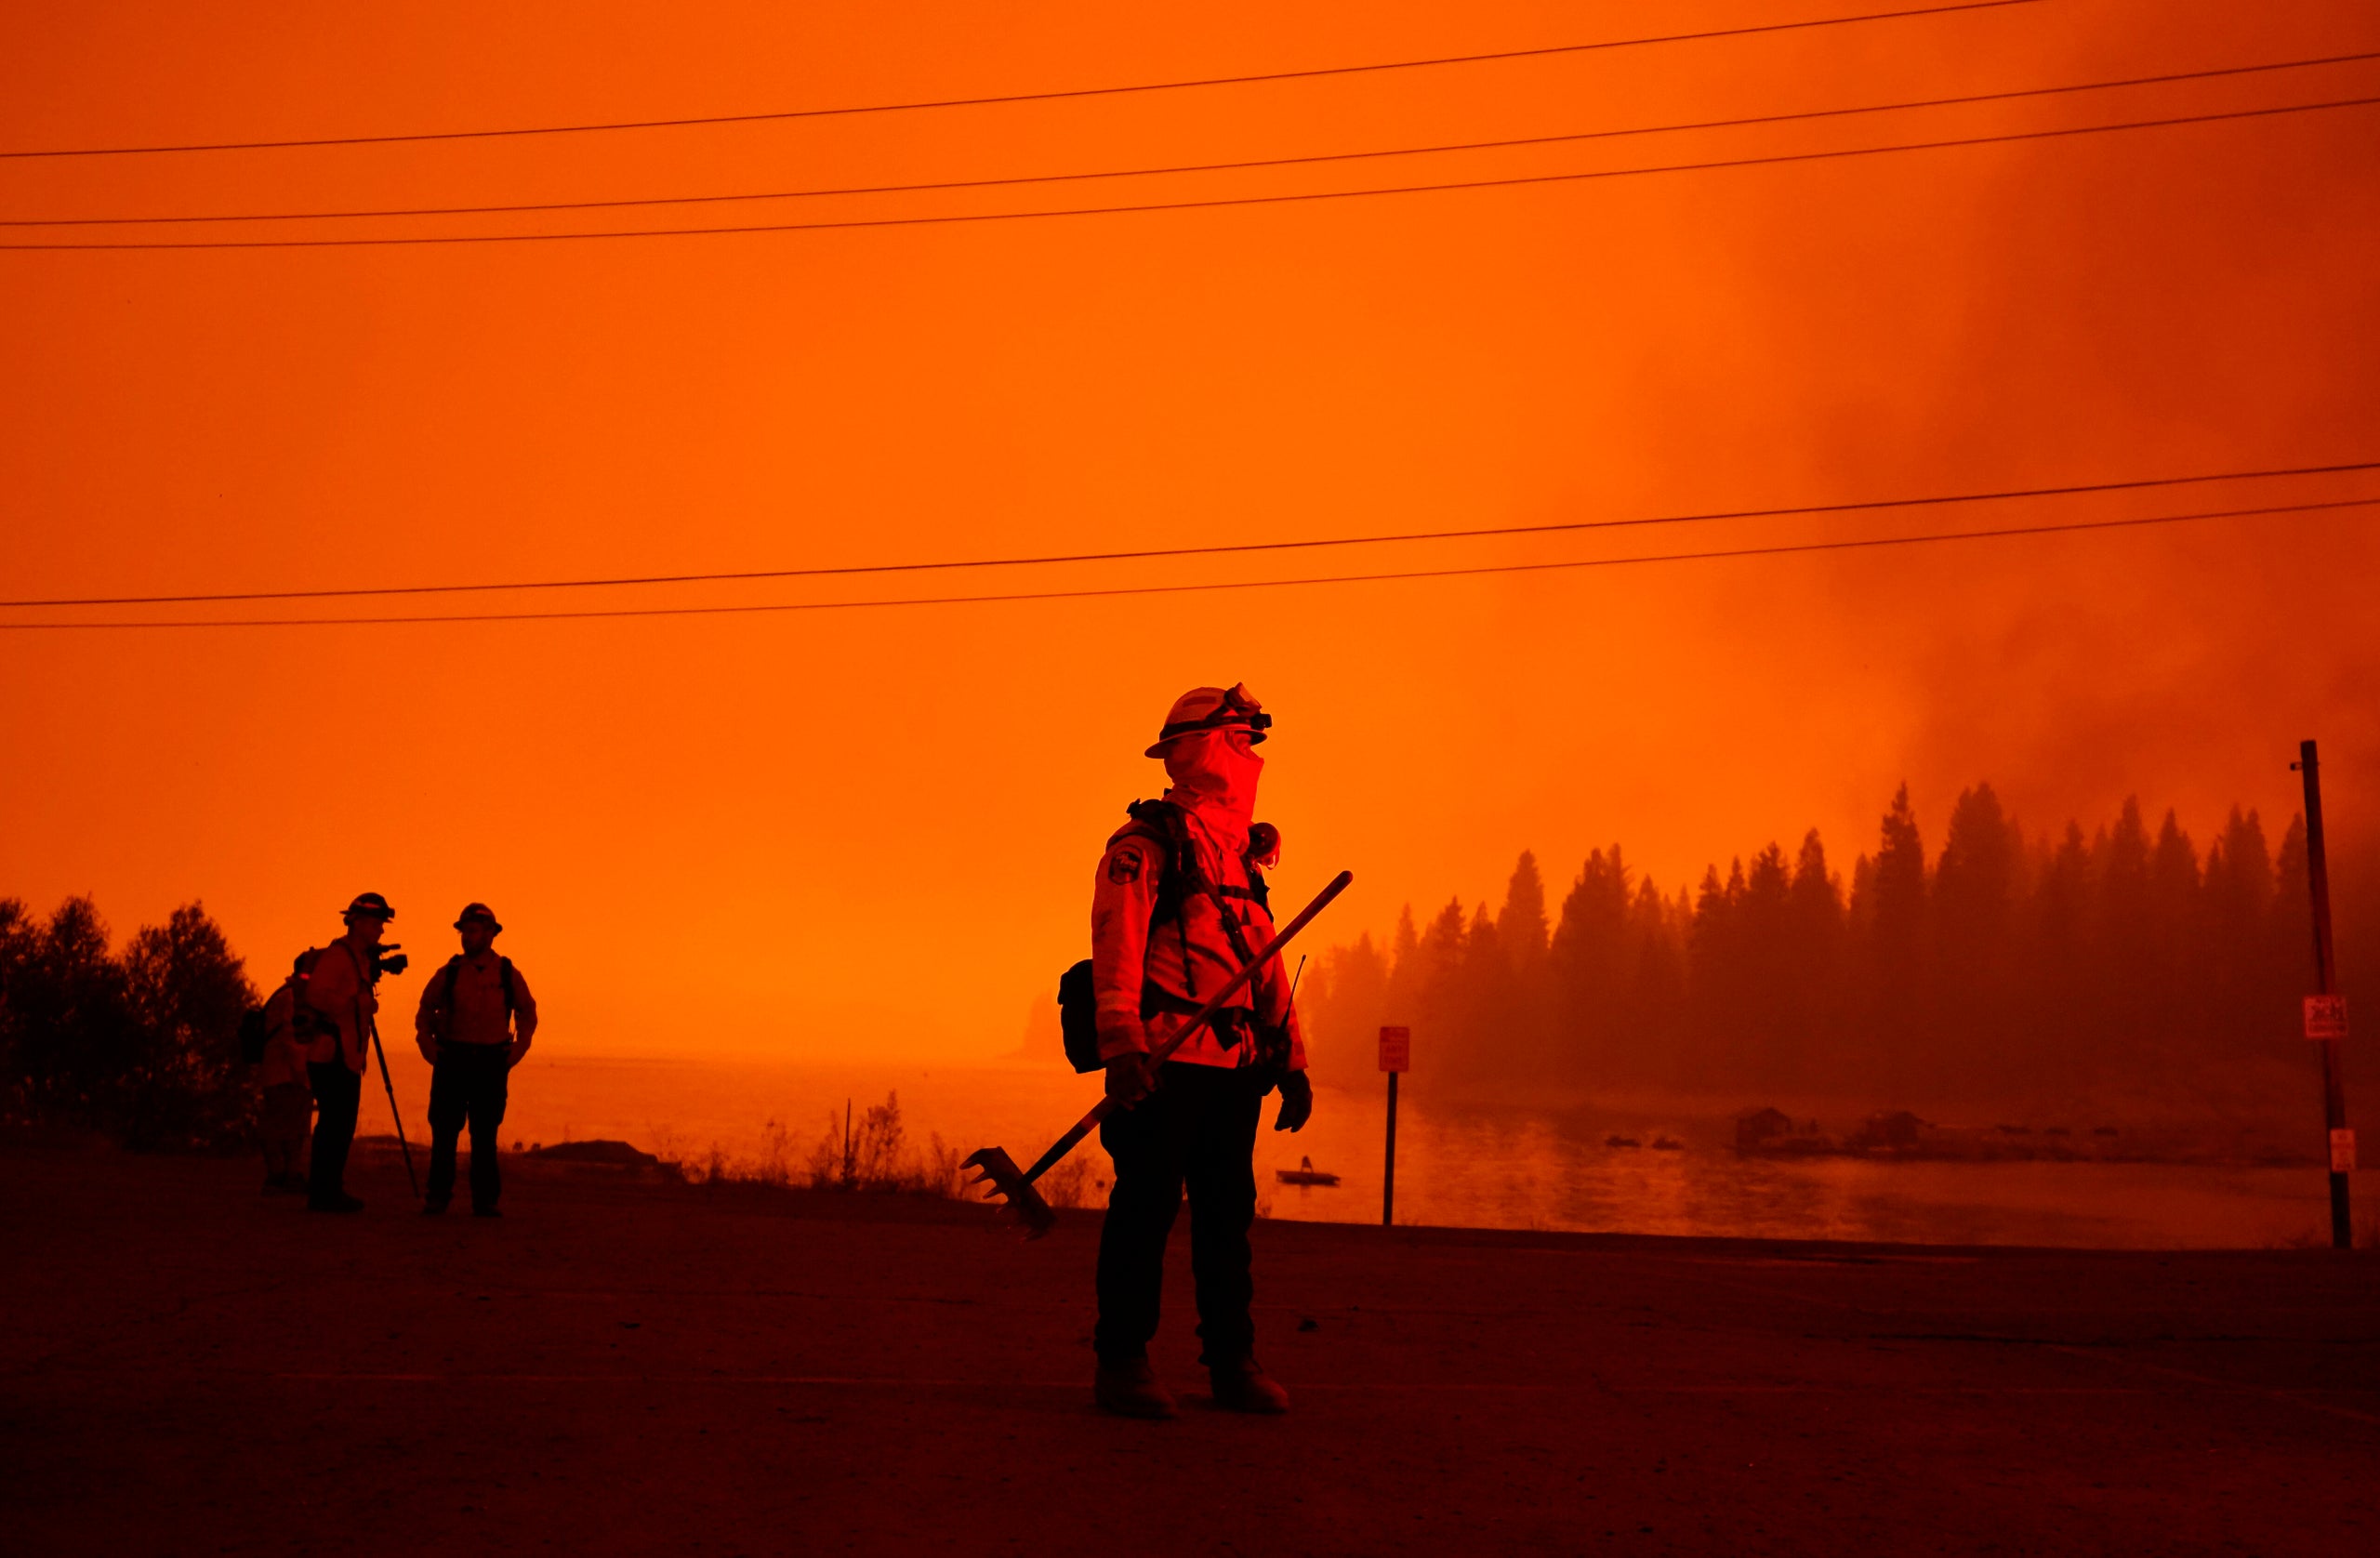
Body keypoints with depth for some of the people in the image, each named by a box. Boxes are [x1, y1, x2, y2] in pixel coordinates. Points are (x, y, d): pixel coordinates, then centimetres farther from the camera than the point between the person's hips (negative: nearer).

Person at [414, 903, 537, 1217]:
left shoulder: (508, 975, 4)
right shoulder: (448, 973, 4)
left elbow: (527, 1012, 16)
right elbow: (425, 1011, 15)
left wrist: (519, 1047, 4)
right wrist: (426, 1042, 0)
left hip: (492, 1062, 0)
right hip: (452, 1059, 0)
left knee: (485, 1134, 4)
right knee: (444, 1131, -1)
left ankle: (484, 1200, 8)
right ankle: (437, 1196, 7)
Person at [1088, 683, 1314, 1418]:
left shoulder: (1241, 857, 21)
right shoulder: (1144, 847, -4)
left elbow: (1266, 967, 21)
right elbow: (1115, 949, -14)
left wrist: (1291, 1061, 17)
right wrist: (1122, 1044, -25)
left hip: (1234, 1068, 8)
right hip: (1166, 1061, -7)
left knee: (1227, 1216, 10)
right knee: (1145, 1212, -3)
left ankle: (1232, 1361, 18)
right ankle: (1122, 1363, 6)